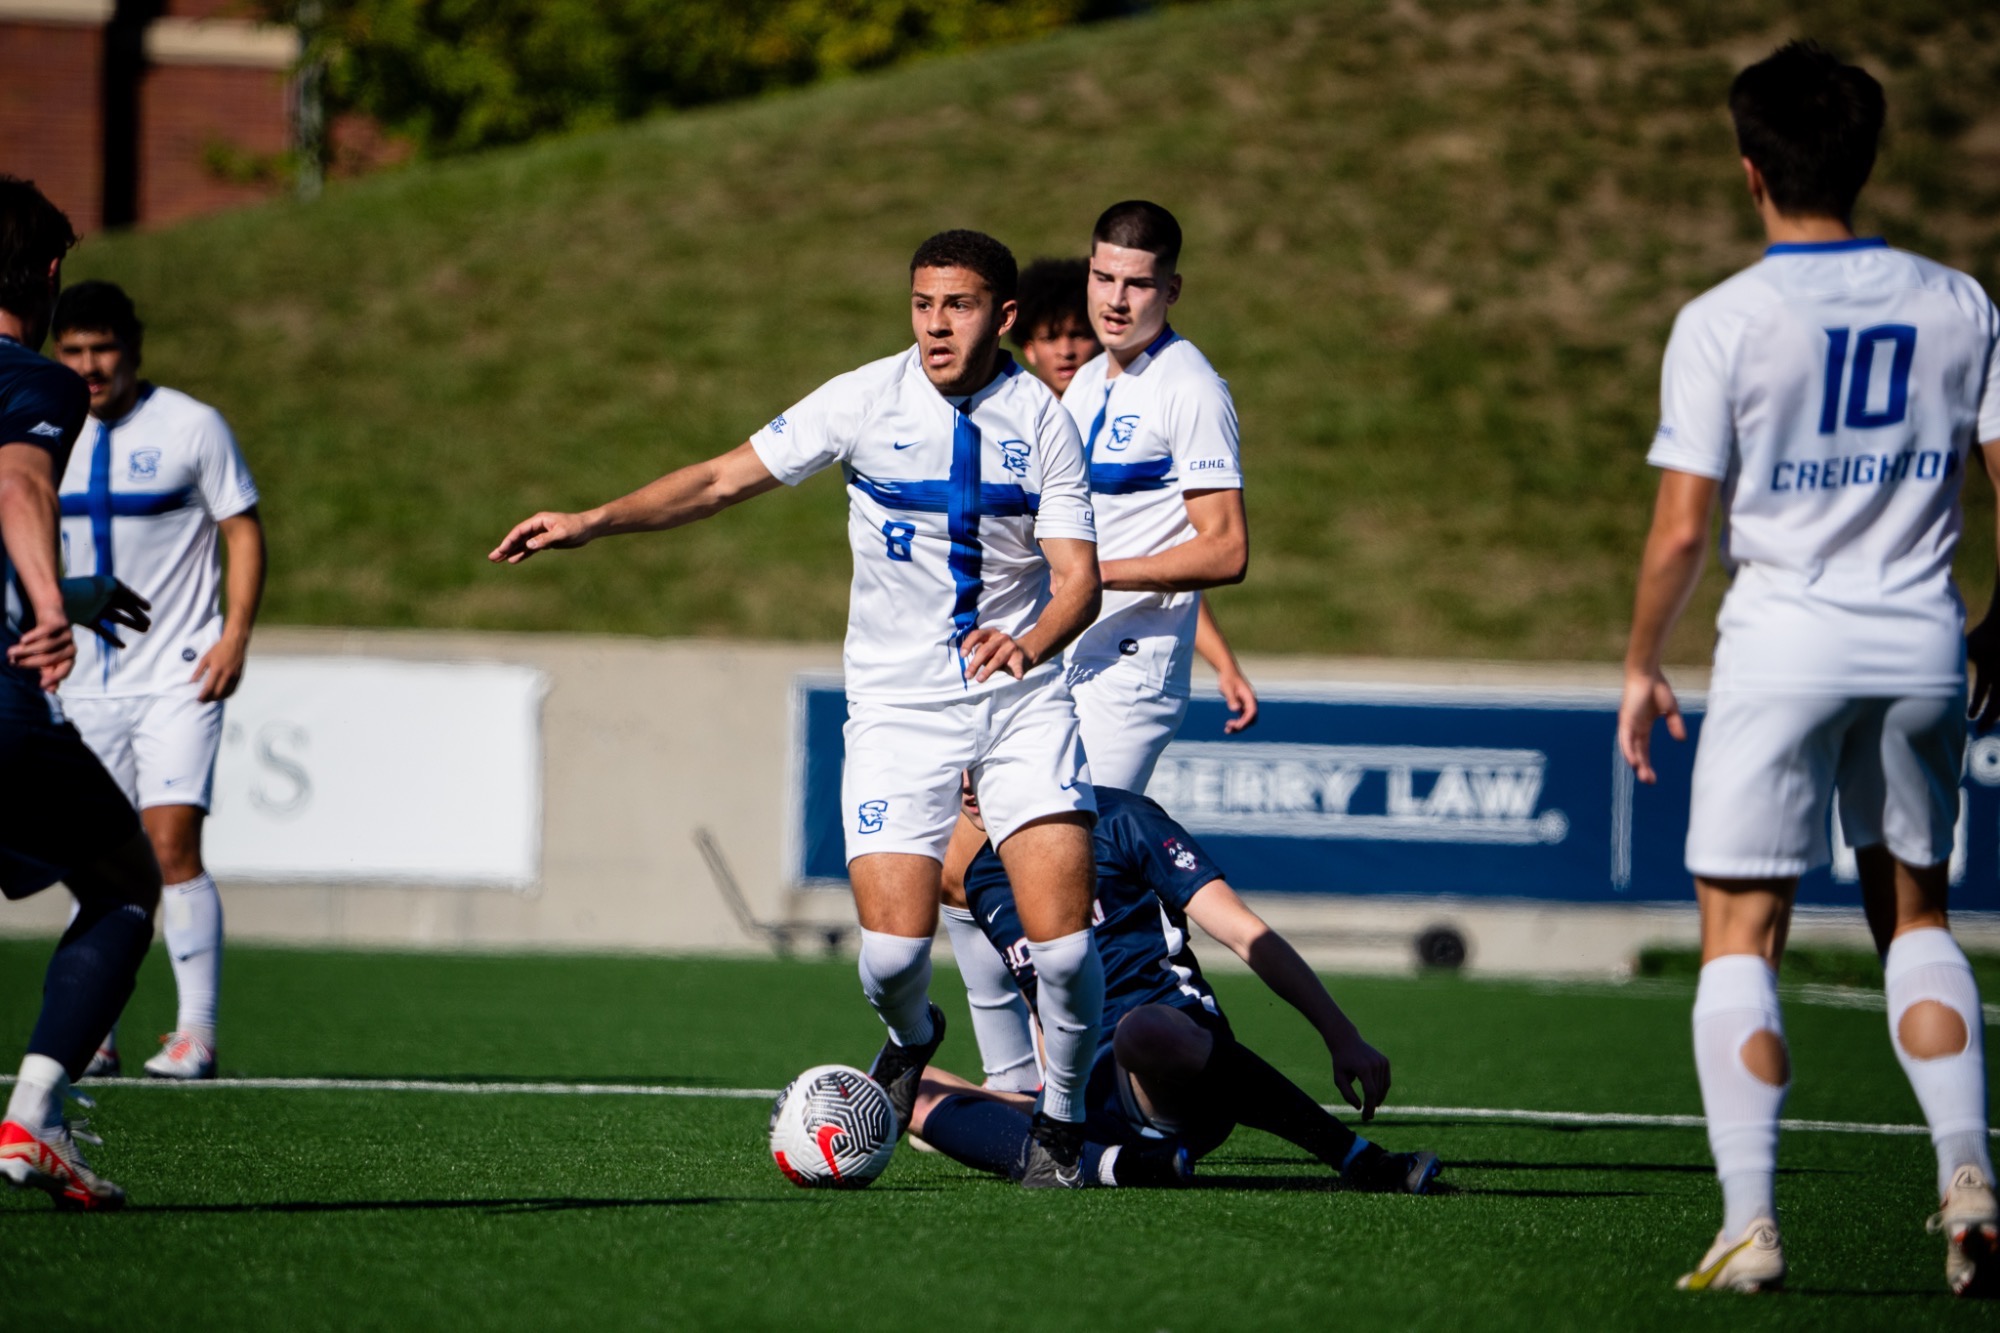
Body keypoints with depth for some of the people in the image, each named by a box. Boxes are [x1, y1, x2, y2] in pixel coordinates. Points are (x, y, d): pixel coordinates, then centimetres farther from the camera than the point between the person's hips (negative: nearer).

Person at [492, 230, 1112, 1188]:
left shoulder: (1041, 419, -4)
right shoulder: (867, 399, -6)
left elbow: (1078, 574, -6)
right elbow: (725, 479, -3)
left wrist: (1032, 642, -28)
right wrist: (592, 523, -13)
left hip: (1021, 697, 1)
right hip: (898, 704, 0)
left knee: (1061, 943, -13)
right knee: (893, 953, -12)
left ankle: (1062, 1120, 13)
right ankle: (911, 1040, 25)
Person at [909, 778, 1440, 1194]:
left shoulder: (1115, 820, 1)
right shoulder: (984, 884, 19)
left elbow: (1246, 933, -6)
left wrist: (1342, 1037, -15)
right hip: (1087, 1095, 6)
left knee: (1142, 1030, -43)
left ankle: (1358, 1159, -34)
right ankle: (1113, 1163, -31)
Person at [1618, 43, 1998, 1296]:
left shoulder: (1724, 322, -8)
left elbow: (1683, 529, -9)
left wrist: (1643, 666, 5)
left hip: (1786, 646, -4)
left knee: (1742, 937, 3)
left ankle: (1751, 1218, -6)